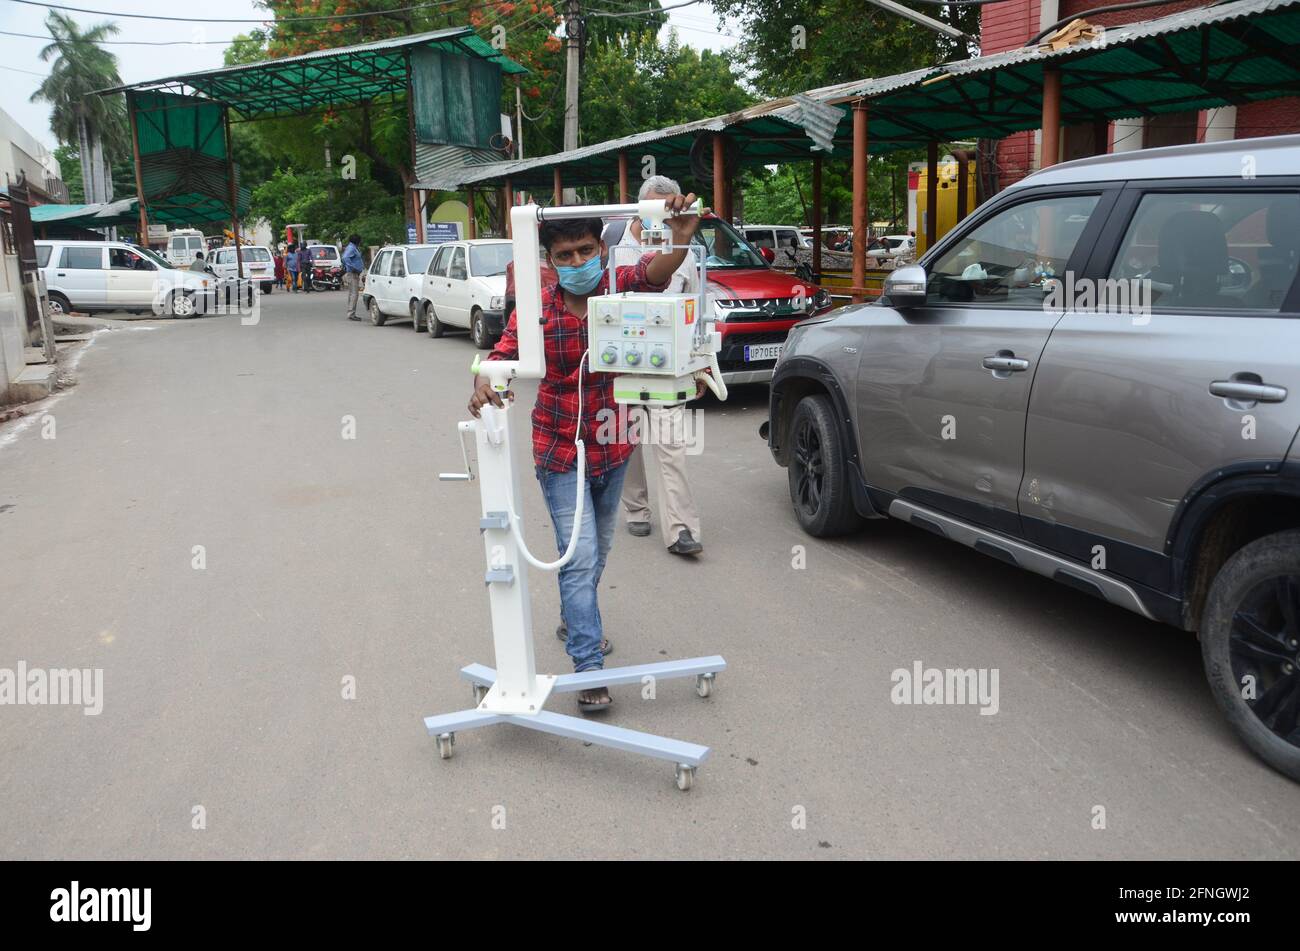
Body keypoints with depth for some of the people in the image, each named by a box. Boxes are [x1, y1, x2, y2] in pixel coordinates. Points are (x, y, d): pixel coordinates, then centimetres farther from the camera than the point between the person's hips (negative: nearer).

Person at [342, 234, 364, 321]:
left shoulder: (353, 248, 18)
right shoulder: (351, 248, -14)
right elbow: (345, 258, -30)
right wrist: (353, 267, -30)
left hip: (354, 274, 11)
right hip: (352, 274, -11)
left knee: (352, 294, 13)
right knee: (354, 294, -13)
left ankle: (350, 314, 18)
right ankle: (351, 314, -15)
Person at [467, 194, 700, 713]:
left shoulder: (620, 287, -10)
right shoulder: (536, 309, -12)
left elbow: (654, 273, -29)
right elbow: (502, 356, -16)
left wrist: (680, 241, -51)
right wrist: (483, 383, -40)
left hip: (613, 446, 3)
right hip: (561, 451, -3)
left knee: (598, 550, 21)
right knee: (579, 557, -7)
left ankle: (574, 620, 47)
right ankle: (589, 668, 1)